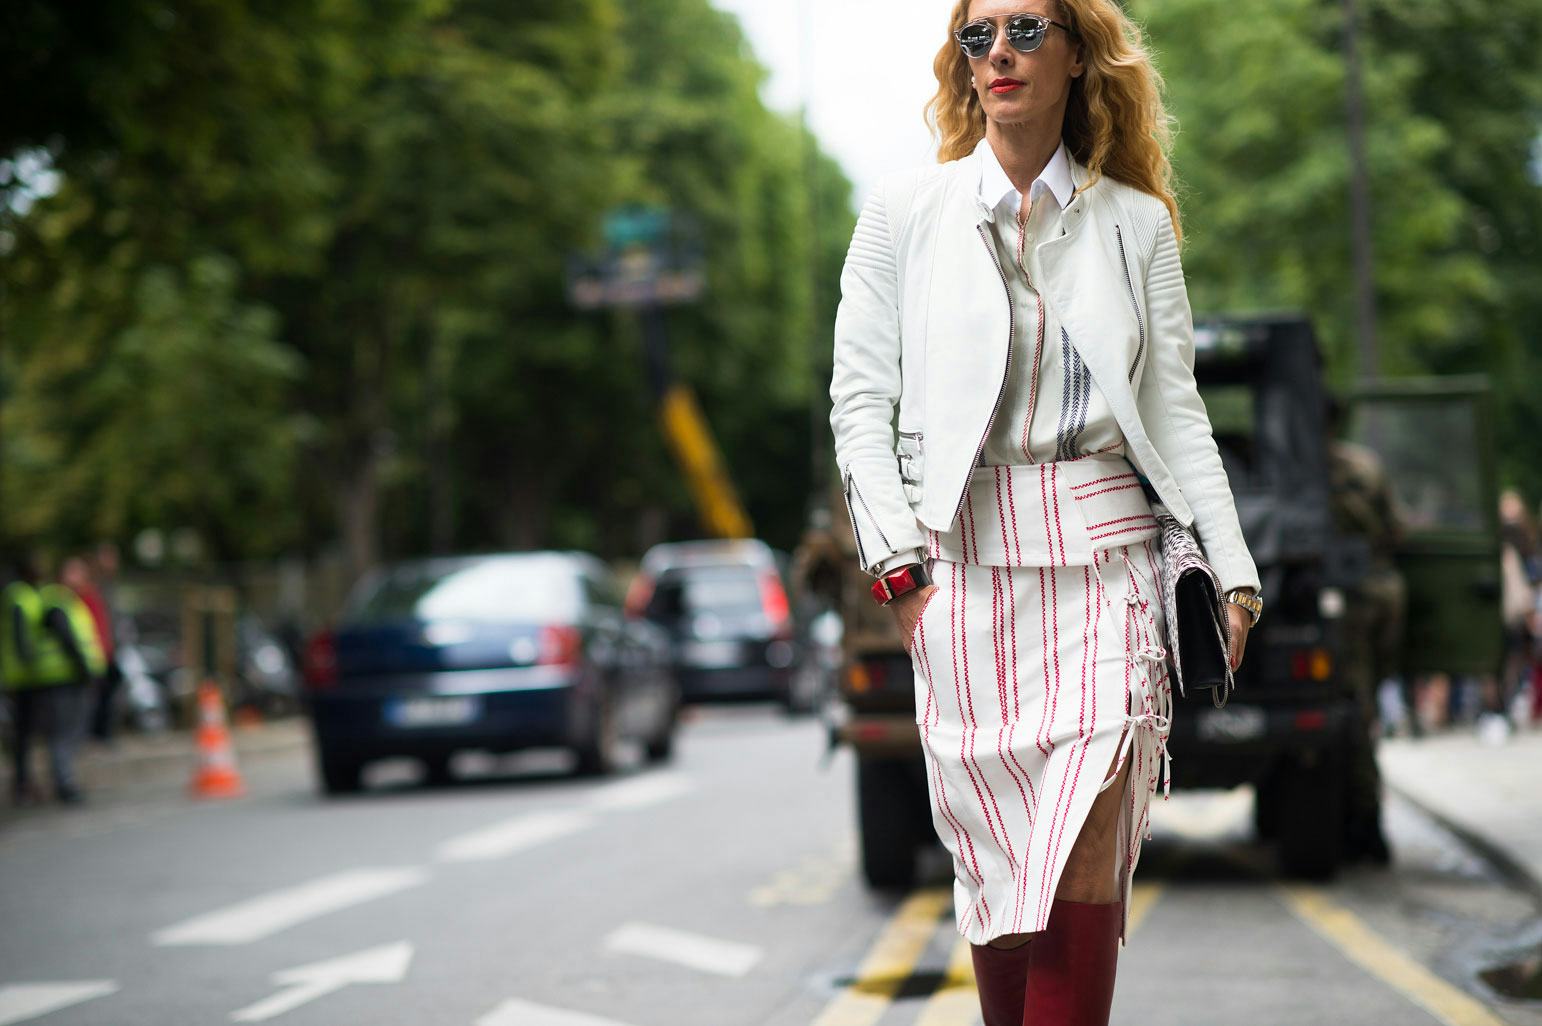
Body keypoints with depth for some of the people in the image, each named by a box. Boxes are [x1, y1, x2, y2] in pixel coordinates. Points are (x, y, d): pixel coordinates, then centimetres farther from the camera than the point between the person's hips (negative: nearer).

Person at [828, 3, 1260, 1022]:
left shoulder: (1136, 221, 10)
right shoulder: (906, 209, 7)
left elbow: (1175, 406, 11)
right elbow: (861, 399, 5)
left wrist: (1233, 569, 6)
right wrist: (896, 558, -5)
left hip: (1104, 554, 0)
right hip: (965, 557, 0)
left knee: (1085, 856, -11)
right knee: (995, 858, 0)